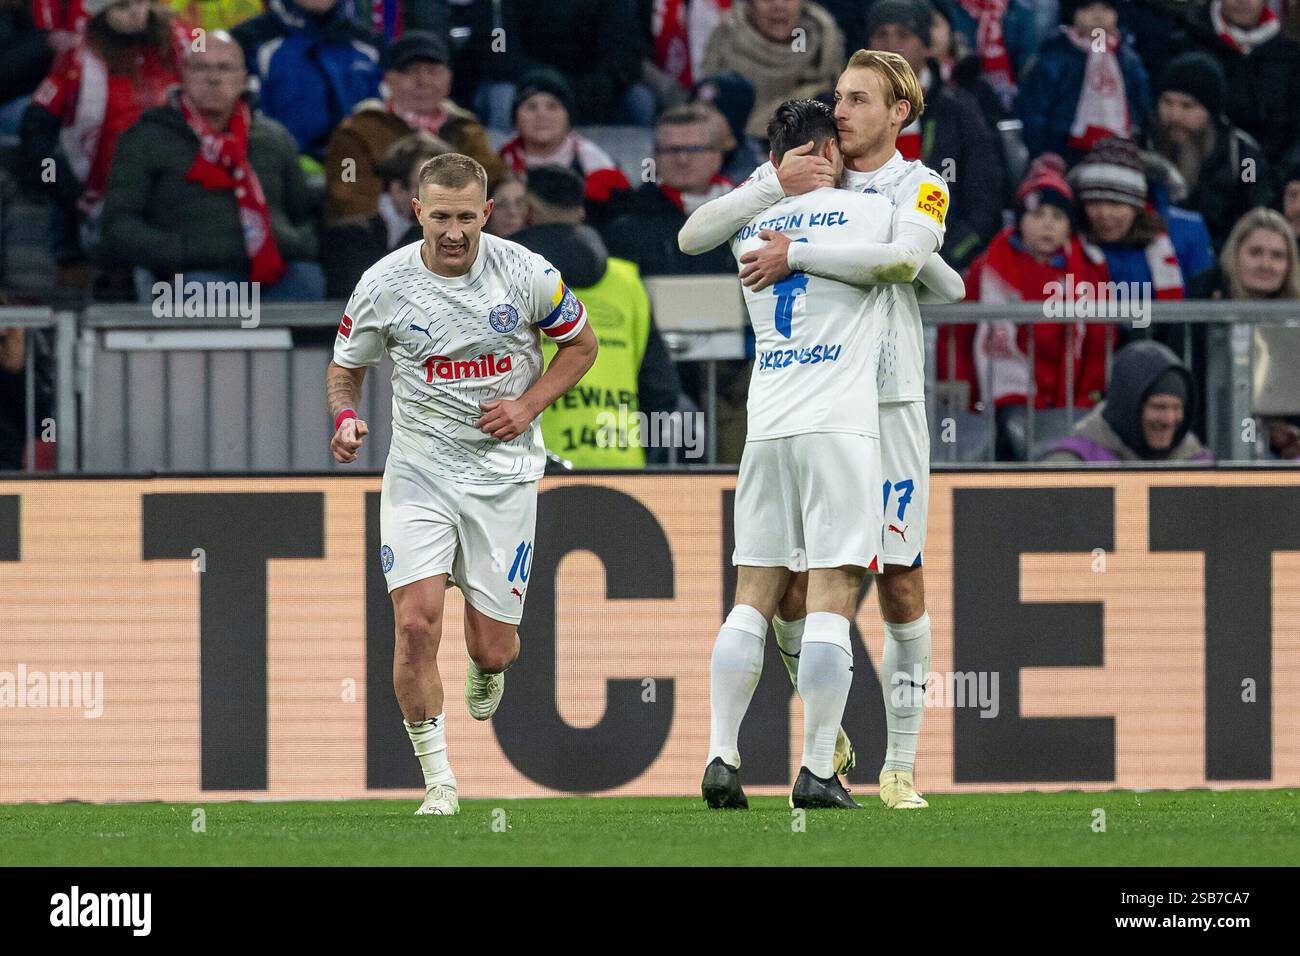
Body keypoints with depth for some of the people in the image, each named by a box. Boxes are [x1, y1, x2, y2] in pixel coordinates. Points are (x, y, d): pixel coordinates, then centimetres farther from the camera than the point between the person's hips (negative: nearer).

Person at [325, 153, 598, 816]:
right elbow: (345, 368, 7)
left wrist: (527, 406, -8)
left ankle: (486, 672, 41)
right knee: (416, 624, -17)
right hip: (418, 470, 0)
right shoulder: (384, 285, -8)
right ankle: (438, 779, -2)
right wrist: (345, 417, -15)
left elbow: (581, 344, 7)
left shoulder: (525, 274, -9)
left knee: (493, 648, 1)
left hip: (503, 473, 0)